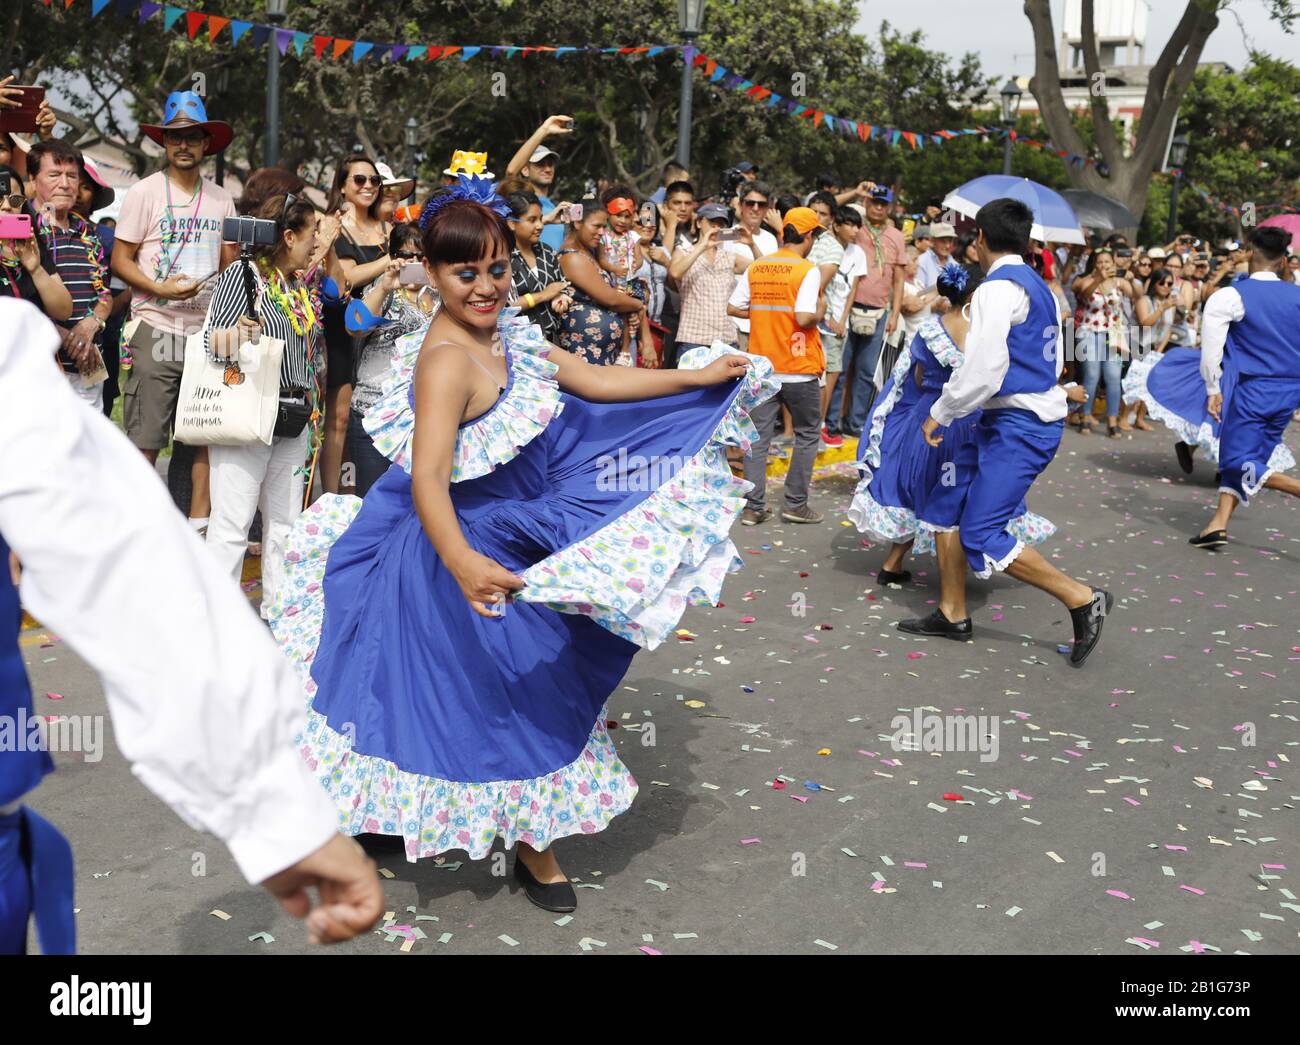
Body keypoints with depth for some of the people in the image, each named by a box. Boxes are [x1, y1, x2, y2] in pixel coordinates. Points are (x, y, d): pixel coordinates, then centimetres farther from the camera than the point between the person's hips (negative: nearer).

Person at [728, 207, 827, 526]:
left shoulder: (755, 268, 4)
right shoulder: (807, 271, -12)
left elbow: (733, 308, 2)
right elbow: (804, 318, -22)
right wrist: (821, 311, -1)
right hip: (799, 368, -4)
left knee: (759, 436, 8)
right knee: (808, 435, 11)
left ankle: (754, 507, 7)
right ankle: (796, 504, 11)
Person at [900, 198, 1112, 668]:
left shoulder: (997, 288, -15)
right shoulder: (1038, 287, 15)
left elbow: (982, 369, -22)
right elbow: (1054, 361, 21)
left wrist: (940, 414, -8)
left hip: (1017, 426, -10)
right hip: (1031, 414, 10)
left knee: (981, 537, -9)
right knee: (946, 501, 15)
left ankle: (1083, 600, -3)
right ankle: (952, 615, 21)